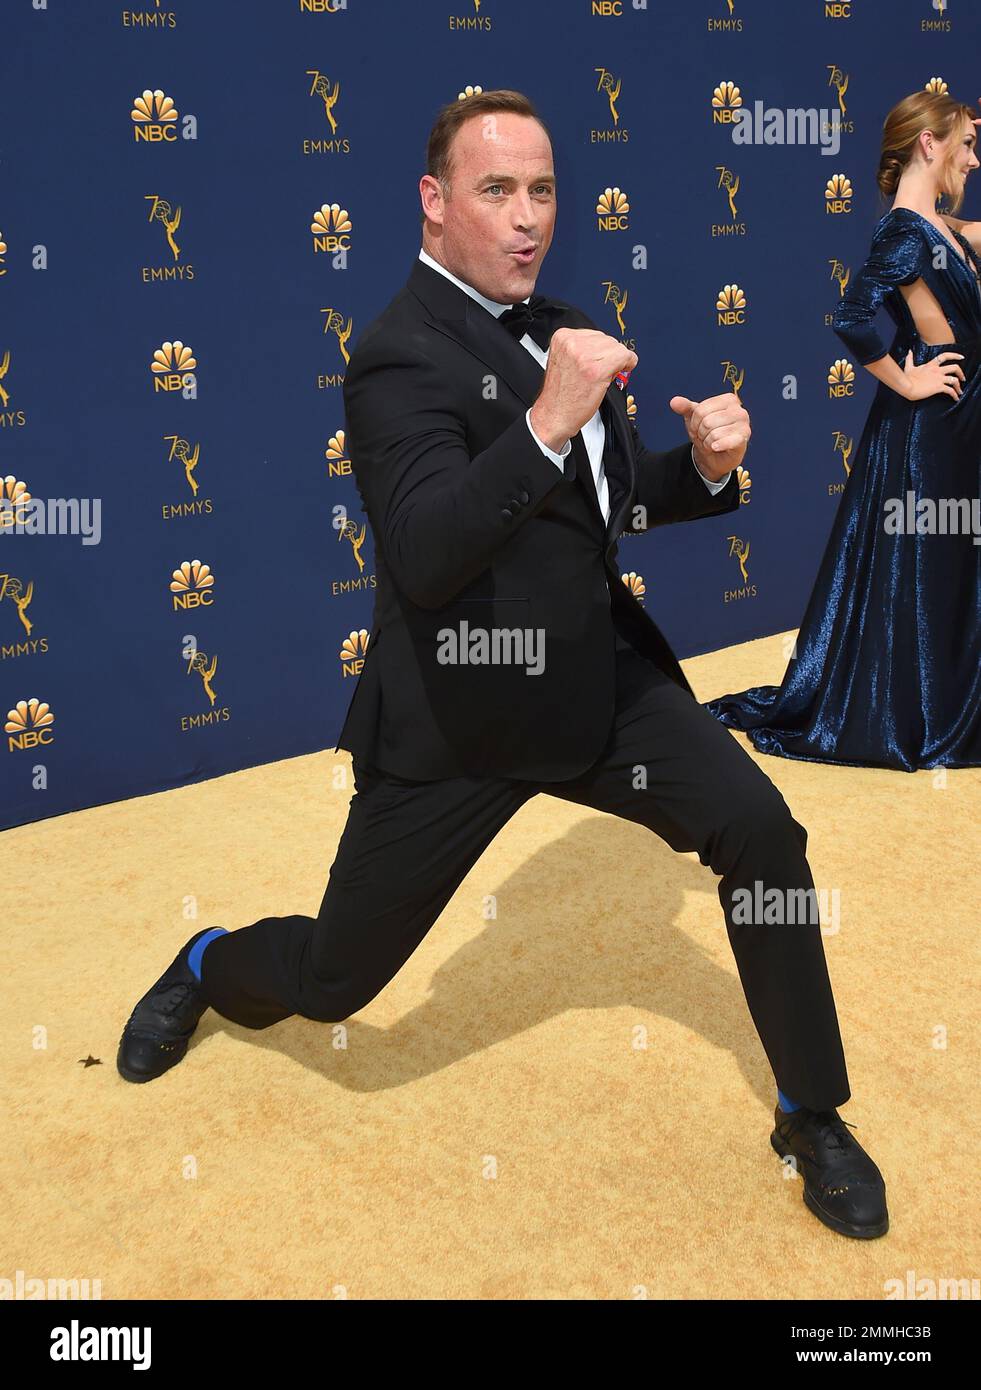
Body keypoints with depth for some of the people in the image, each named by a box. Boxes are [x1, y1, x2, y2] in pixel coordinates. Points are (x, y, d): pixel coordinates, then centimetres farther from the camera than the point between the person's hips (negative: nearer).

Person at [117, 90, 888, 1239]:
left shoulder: (559, 328, 9)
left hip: (597, 674, 7)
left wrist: (702, 466, -3)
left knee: (763, 834, -9)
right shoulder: (403, 353, -16)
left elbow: (615, 497, 18)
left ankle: (811, 1119, 12)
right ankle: (208, 968, 43)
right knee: (333, 978, 6)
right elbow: (421, 558, -31)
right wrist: (546, 424, -41)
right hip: (458, 719, -6)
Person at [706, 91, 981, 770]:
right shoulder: (907, 231, -17)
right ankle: (897, 719, 15)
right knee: (911, 573, 1)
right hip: (925, 427, -9)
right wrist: (905, 382, -19)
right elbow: (852, 319, -30)